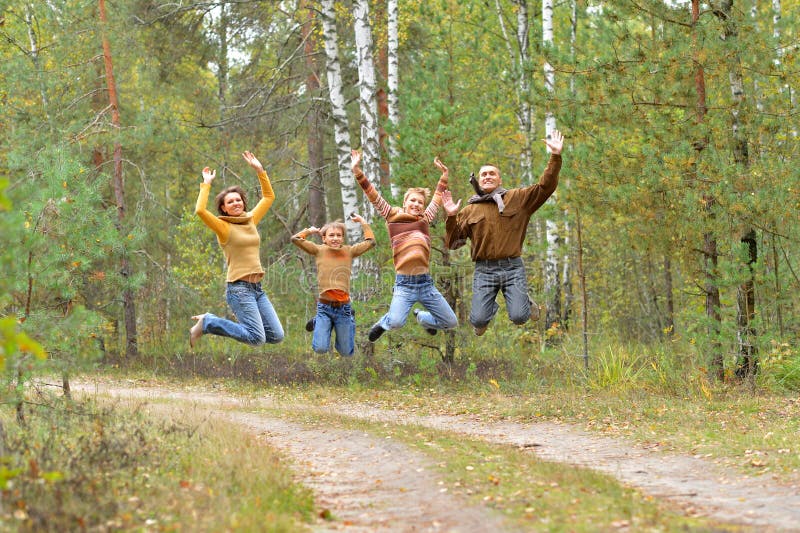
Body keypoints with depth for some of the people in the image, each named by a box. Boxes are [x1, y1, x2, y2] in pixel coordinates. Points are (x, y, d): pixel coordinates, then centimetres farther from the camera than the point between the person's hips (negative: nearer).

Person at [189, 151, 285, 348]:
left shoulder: (251, 220, 14)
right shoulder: (223, 227, -4)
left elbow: (269, 197, 23)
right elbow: (200, 210, -21)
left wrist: (259, 170, 14)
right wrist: (206, 184, -10)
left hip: (257, 287, 7)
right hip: (239, 287, -7)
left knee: (276, 336, -1)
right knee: (257, 338, -19)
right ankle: (206, 323, -3)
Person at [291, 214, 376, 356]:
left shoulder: (349, 251, 8)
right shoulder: (319, 251, 3)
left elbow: (370, 242, 9)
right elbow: (295, 239, -2)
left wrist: (362, 221, 14)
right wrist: (310, 231, 11)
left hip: (343, 308, 2)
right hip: (324, 307, -2)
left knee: (346, 352, 6)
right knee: (320, 349, -12)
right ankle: (318, 323, 21)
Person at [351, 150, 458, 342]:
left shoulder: (425, 219, 15)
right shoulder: (393, 216, 7)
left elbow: (438, 197, 28)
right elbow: (373, 196, 4)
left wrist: (444, 174, 30)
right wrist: (357, 171, -2)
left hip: (426, 282, 4)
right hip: (404, 283, -4)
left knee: (451, 322, 5)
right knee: (396, 322, -28)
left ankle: (422, 317, 36)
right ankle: (383, 324, 10)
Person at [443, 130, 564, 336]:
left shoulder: (518, 198, 8)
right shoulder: (470, 210, 11)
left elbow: (545, 187, -2)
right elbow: (453, 243, 8)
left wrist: (555, 157, -11)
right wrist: (451, 217, -7)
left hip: (512, 267, -1)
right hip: (484, 270, 1)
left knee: (519, 317, -13)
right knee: (478, 320, -11)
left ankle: (526, 302, 25)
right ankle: (489, 307, 27)